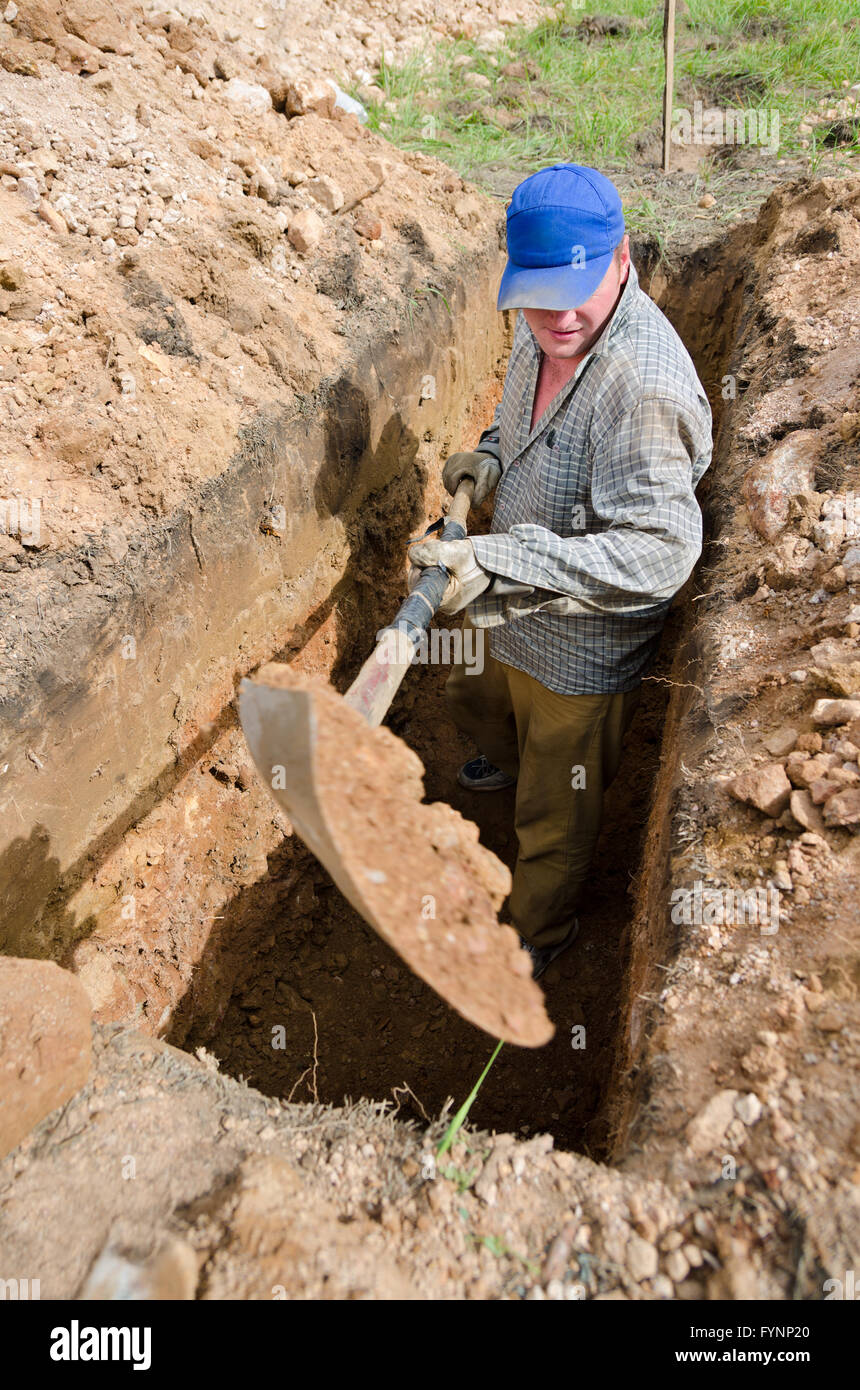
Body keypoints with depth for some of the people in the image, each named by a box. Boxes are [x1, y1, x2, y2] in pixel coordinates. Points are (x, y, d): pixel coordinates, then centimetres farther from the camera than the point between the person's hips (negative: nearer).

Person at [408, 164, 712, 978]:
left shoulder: (645, 388, -34)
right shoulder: (542, 330, -6)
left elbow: (661, 550, -40)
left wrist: (502, 561, -48)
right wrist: (493, 453, -7)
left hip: (582, 645, -8)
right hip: (508, 609, 8)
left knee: (555, 813, 13)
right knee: (473, 699, 36)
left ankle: (540, 934, 45)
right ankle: (510, 760, 73)